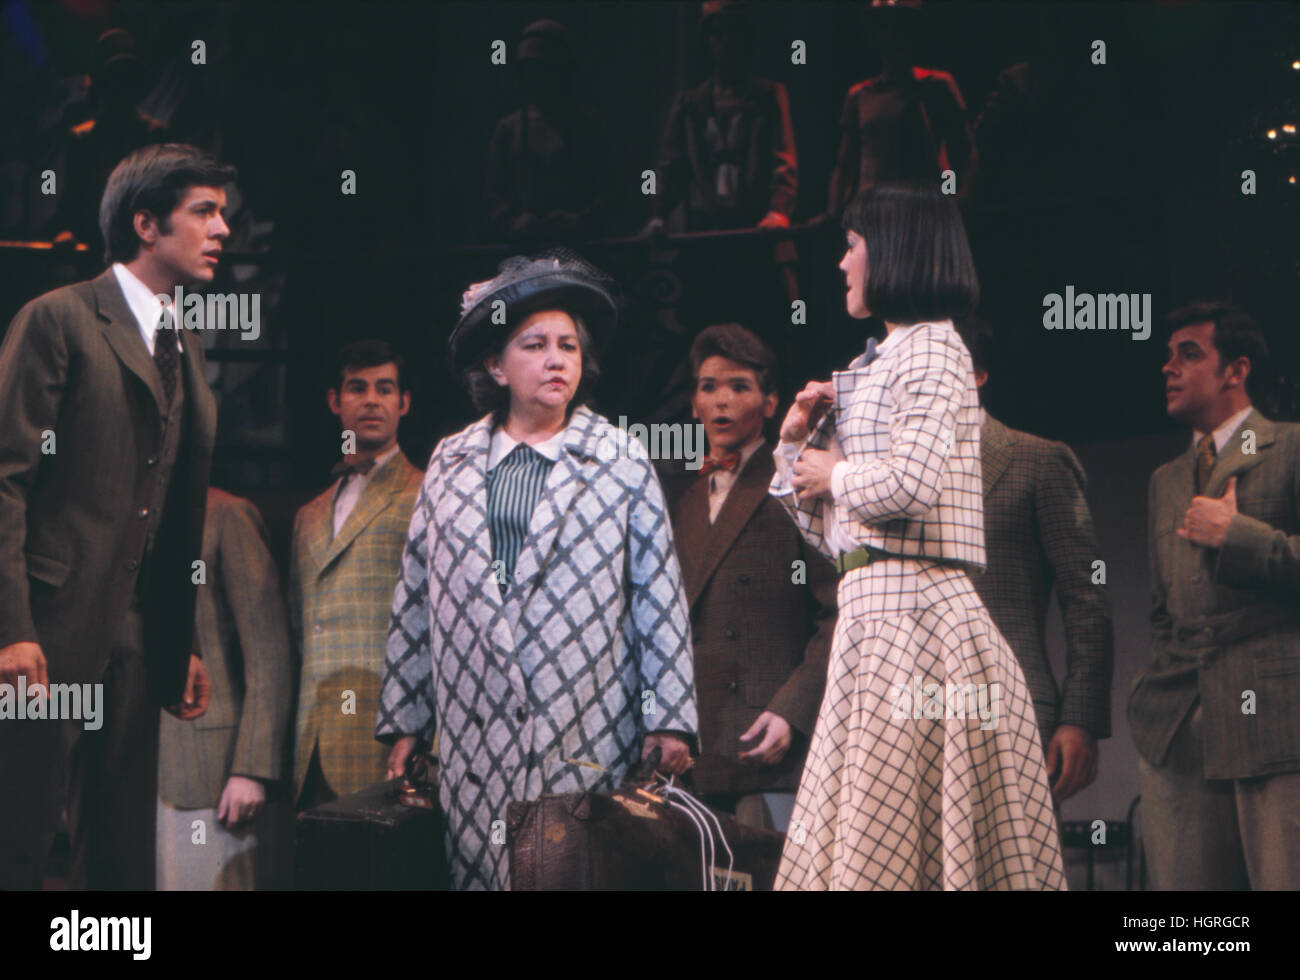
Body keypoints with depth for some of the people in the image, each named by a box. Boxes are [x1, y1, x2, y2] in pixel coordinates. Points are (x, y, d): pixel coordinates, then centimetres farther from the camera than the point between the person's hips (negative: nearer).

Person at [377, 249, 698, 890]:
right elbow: (415, 599, 16)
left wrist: (668, 719, -1)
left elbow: (660, 594, 5)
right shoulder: (450, 464, 14)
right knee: (477, 869, -2)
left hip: (587, 739, -2)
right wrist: (404, 722, 13)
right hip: (475, 740, 2)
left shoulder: (620, 463, 6)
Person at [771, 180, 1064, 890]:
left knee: (887, 833, -9)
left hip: (908, 605, -9)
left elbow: (914, 481, -22)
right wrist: (797, 443, 10)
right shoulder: (882, 361, 22)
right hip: (870, 610, 9)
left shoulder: (932, 349, -4)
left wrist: (834, 472, -5)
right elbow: (828, 530, 24)